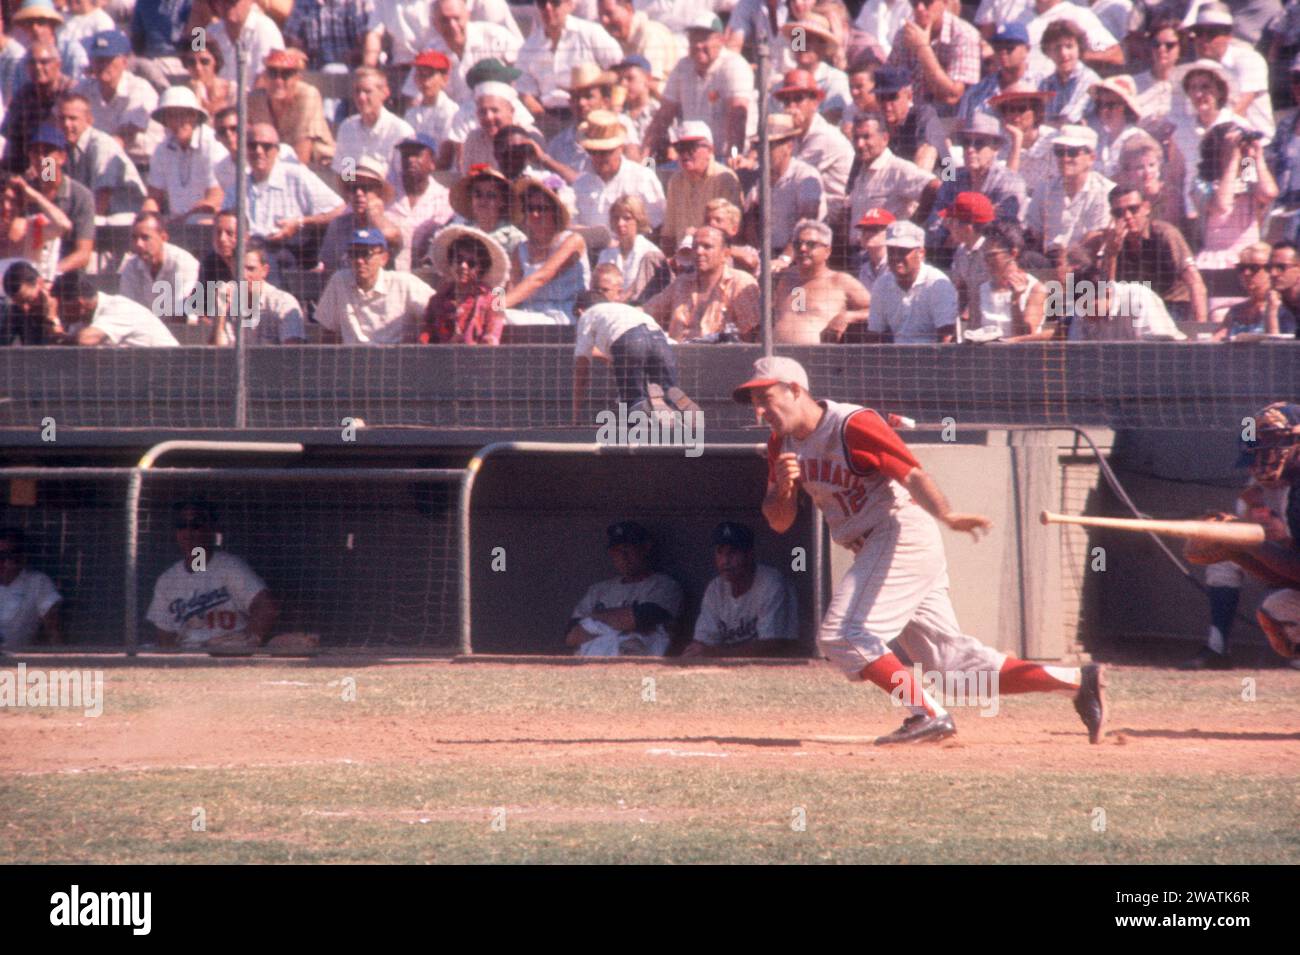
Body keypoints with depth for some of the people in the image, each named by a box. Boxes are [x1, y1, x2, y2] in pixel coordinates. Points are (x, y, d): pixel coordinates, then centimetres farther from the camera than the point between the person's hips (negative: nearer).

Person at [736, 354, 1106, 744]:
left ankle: (928, 713, -14)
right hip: (872, 548, 9)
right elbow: (778, 522, 10)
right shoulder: (783, 445, 10)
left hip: (905, 535, -9)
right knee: (952, 657, 5)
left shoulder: (852, 426, -16)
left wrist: (946, 515, -46)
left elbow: (912, 474, -27)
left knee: (841, 635, -17)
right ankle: (1076, 680, 7)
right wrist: (783, 486, -13)